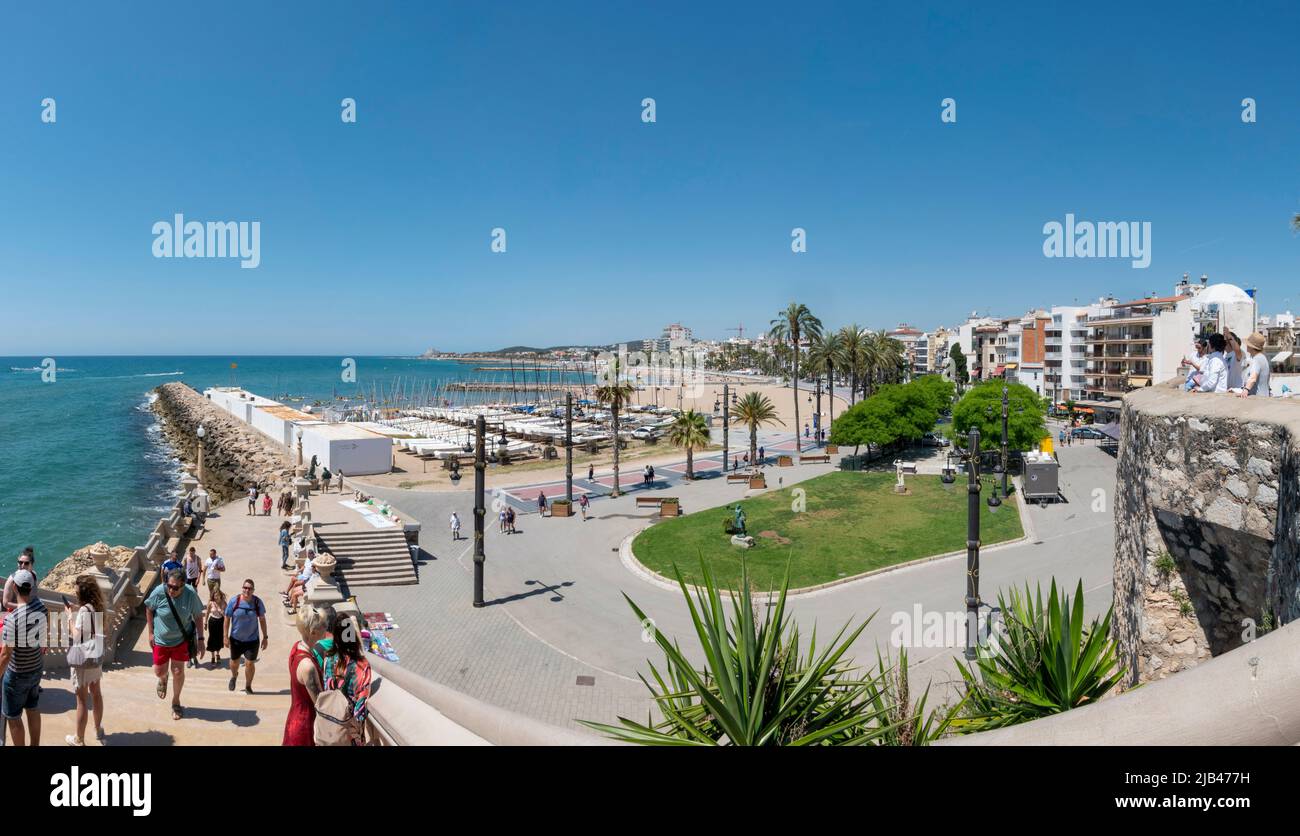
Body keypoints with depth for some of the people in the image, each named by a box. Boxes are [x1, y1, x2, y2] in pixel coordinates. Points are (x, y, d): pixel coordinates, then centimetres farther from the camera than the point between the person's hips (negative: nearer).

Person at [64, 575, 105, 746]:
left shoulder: (84, 610, -22)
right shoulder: (97, 606, 0)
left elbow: (76, 636, -18)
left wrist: (70, 616, -10)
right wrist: (77, 610, 6)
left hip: (83, 659, -8)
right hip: (97, 656, 8)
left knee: (82, 700, 5)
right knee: (96, 693, 22)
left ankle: (79, 740, 19)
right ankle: (98, 730, 37)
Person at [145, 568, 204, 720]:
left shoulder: (190, 595, -20)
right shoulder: (159, 592, -22)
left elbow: (198, 616, -7)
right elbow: (149, 609, -2)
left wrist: (200, 638, -6)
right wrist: (151, 633, -1)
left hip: (181, 639, -1)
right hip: (161, 640, 1)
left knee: (178, 672, 4)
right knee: (159, 672, 10)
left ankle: (176, 702, 28)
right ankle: (163, 680, 50)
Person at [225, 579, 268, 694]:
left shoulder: (258, 602, -11)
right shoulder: (234, 601, -14)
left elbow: (262, 620, -1)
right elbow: (227, 618, -5)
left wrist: (265, 637, 1)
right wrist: (226, 636, -6)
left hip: (252, 639, -1)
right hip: (236, 638, 1)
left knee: (250, 664, 0)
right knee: (234, 662, 20)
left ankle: (248, 686, 24)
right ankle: (234, 676, 53)